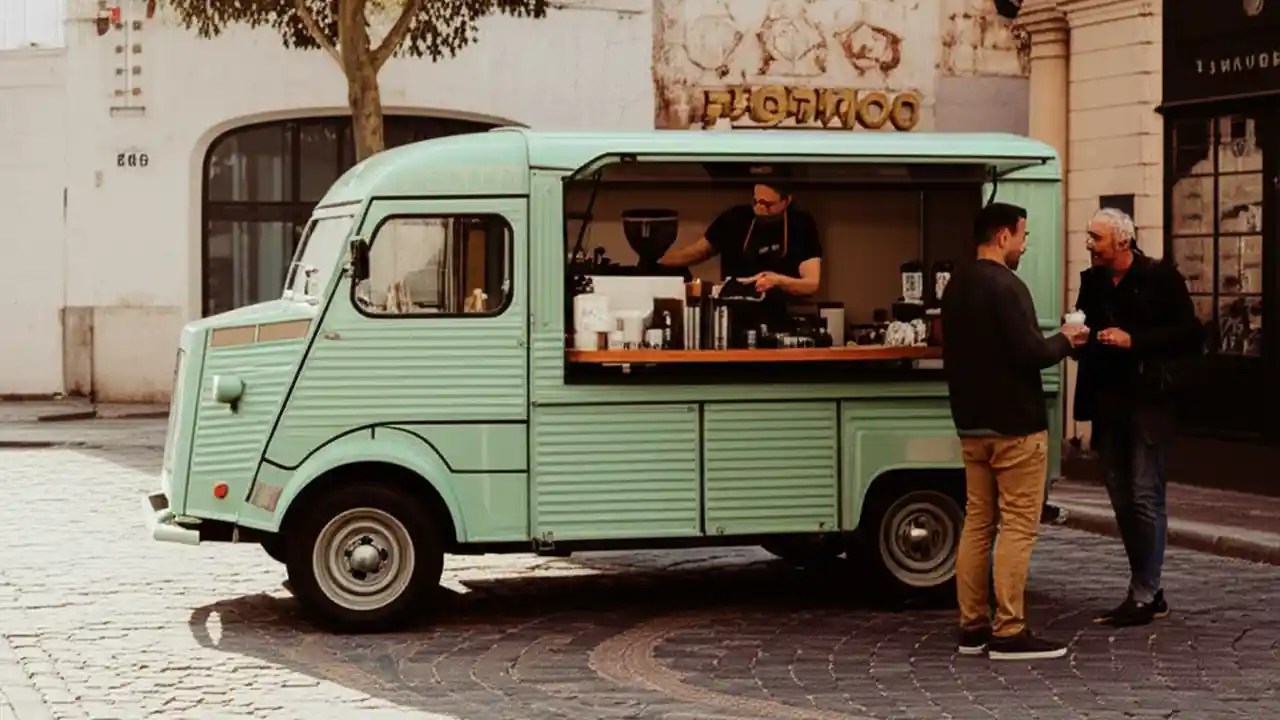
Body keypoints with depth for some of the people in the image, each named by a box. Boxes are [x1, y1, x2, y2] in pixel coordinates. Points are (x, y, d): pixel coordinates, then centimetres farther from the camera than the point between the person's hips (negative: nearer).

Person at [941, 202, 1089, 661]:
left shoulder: (956, 287, 12)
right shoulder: (1006, 287, -17)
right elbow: (1030, 353, -22)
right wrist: (1065, 340, -4)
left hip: (972, 423, 9)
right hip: (1014, 424, -9)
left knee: (977, 522, 11)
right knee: (1018, 526, -5)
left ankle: (973, 626, 14)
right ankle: (1009, 633, -6)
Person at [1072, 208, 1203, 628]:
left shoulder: (1161, 278, -7)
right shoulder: (1092, 282, 10)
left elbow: (1191, 336, -10)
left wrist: (1135, 341, -18)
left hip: (1148, 402, -6)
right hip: (1107, 404, 6)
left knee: (1145, 499, -8)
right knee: (1123, 502, 9)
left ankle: (1144, 597, -3)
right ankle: (1149, 593, 19)